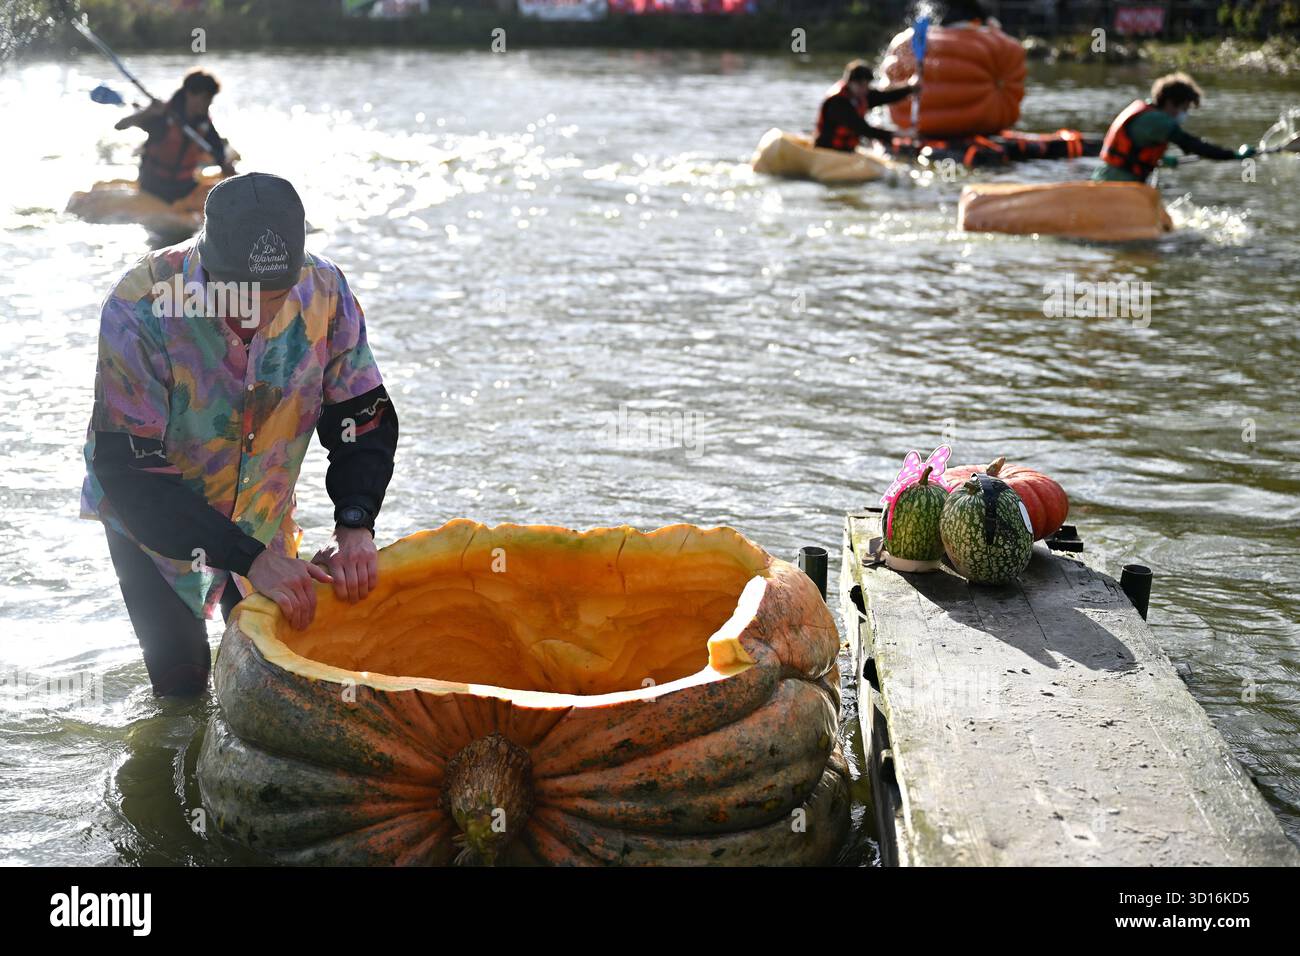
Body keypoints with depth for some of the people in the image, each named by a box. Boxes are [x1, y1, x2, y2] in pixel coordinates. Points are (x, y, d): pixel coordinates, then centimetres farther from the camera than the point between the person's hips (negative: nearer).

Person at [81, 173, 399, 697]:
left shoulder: (324, 291, -22)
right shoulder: (139, 306, -32)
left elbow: (366, 420, -11)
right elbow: (128, 472, -31)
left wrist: (354, 525, -27)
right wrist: (250, 558, -35)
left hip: (262, 517, 3)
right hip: (150, 519, -3)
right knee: (181, 680, -3)